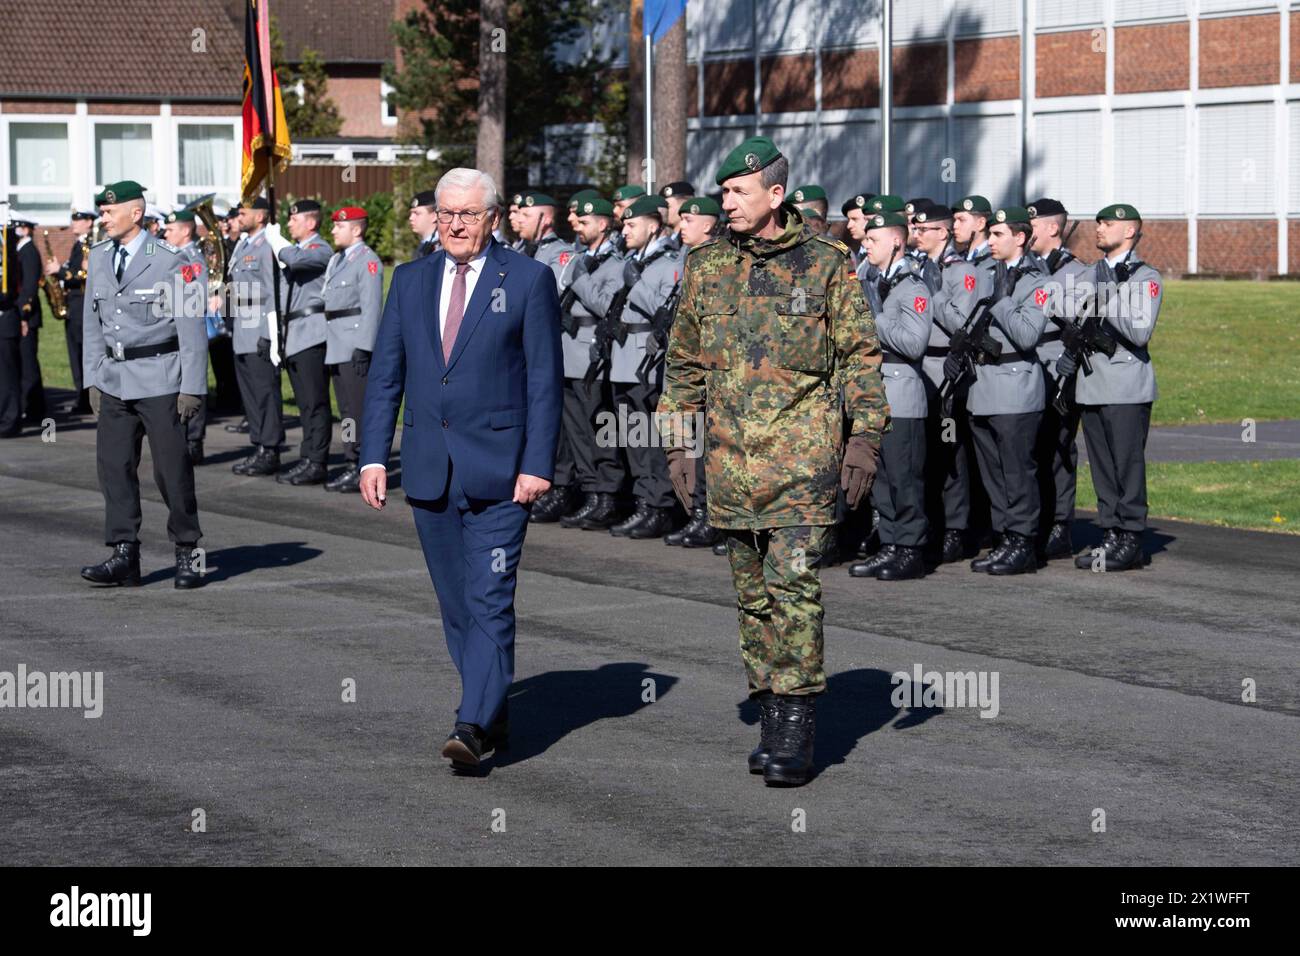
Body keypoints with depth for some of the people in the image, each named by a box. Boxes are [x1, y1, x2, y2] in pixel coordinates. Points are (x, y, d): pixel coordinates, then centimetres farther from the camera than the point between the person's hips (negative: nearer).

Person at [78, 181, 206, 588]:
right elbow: (92, 322, 15)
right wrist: (93, 378, 10)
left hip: (159, 381, -6)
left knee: (172, 469, -1)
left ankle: (187, 554, 10)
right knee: (114, 466, 1)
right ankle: (124, 556, 5)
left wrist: (192, 387, -11)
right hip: (114, 381, 6)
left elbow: (192, 329, -8)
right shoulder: (99, 257, 9)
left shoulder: (171, 262, -9)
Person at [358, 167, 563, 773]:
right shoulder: (410, 281, 11)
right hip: (429, 471, 5)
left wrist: (537, 465, -11)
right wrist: (373, 455, 2)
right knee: (456, 606, 11)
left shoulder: (529, 280, -1)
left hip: (498, 471, -5)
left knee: (490, 603, -11)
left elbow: (544, 378, -4)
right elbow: (385, 374, 11)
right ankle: (494, 717, 22)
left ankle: (471, 727, -15)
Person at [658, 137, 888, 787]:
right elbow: (684, 361, 17)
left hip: (804, 457, -4)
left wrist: (864, 436, -6)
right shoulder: (707, 266, 9)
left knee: (793, 586, -11)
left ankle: (795, 728, -7)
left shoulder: (826, 264, -1)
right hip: (731, 458, 4)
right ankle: (771, 718, 17)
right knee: (753, 592, 9)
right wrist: (677, 443, 13)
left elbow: (861, 355, 1)